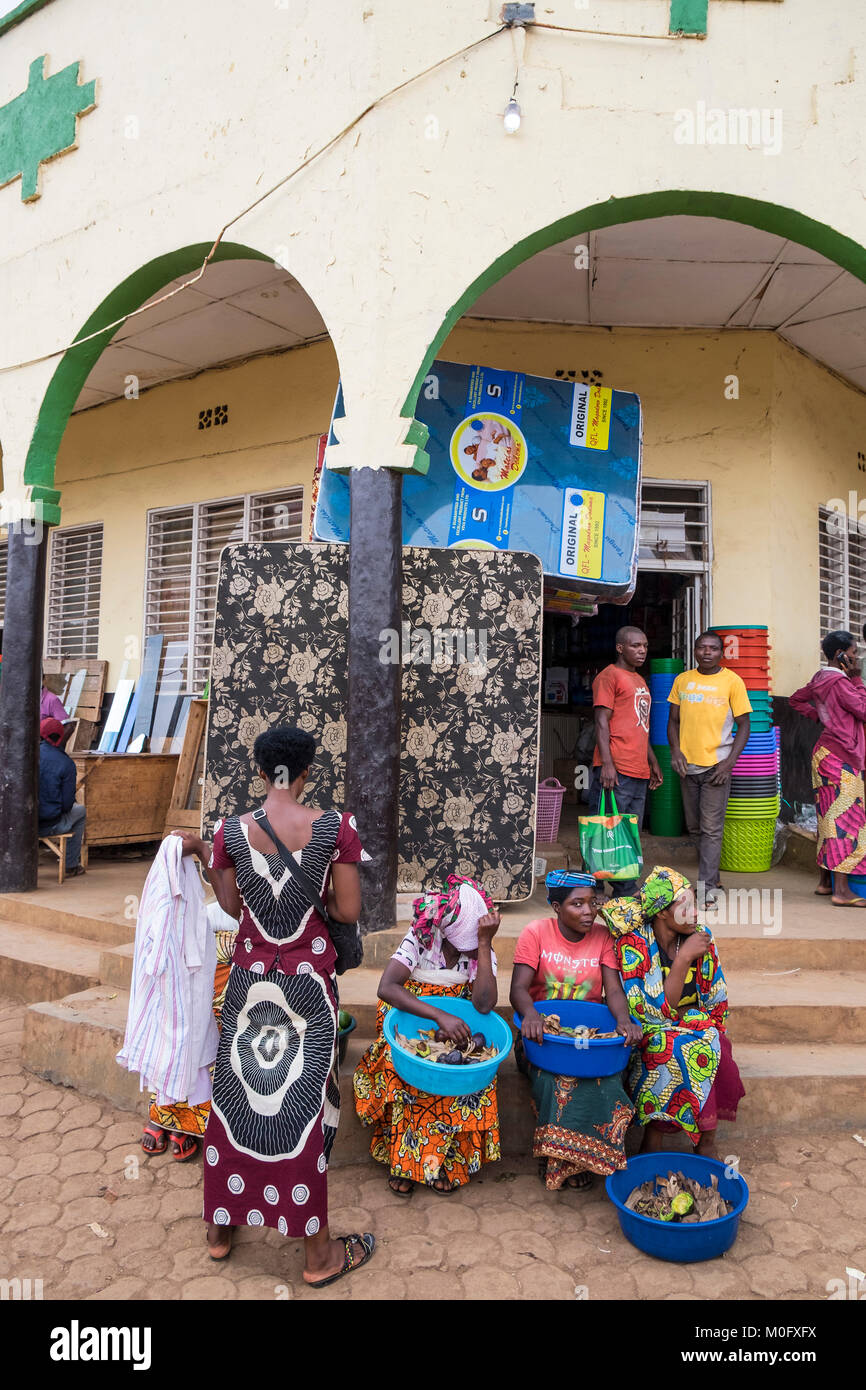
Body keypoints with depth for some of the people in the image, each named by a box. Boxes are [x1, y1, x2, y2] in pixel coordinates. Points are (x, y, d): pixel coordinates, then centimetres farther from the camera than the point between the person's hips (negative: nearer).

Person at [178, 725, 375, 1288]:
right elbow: (349, 910, -11)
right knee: (304, 1101, 8)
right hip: (308, 982, -2)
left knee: (236, 1093, 18)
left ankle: (221, 1227, 37)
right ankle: (319, 1252, 22)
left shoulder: (230, 831, -8)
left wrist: (205, 854, 14)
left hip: (249, 980, 2)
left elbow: (231, 906, 3)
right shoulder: (336, 827, -15)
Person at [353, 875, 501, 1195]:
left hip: (458, 1030, 2)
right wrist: (440, 1015, -39)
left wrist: (485, 943, -31)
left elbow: (484, 1004, -27)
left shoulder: (483, 951, -11)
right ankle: (403, 1157, -8)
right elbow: (386, 987, -30)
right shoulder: (420, 938, -18)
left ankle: (449, 1157, -5)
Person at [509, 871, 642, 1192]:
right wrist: (530, 1015, -35)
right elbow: (518, 989, -13)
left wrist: (623, 1019, -27)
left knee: (603, 1077, -26)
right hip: (544, 1031, -2)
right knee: (555, 1076, -30)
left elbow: (614, 990, -5)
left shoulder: (602, 937, 3)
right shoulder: (535, 933, -5)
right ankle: (553, 1155, -8)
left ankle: (577, 1158, -6)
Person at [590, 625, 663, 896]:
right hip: (615, 771, -9)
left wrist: (653, 763, 26)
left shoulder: (639, 681, 23)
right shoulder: (609, 676, -4)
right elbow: (602, 722, -11)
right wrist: (607, 764, -19)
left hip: (639, 772, 9)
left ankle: (626, 893, 17)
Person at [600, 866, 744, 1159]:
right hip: (649, 1033, -4)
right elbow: (660, 1009, -20)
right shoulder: (633, 944, -18)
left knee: (716, 1049, -28)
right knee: (678, 1049, -34)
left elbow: (716, 1000, 7)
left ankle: (706, 1145, -13)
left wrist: (713, 1032, -10)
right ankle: (652, 1145, -20)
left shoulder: (701, 937, -4)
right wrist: (683, 958, -25)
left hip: (699, 1025, 4)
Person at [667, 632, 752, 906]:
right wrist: (675, 750, -4)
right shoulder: (682, 680, 8)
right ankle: (712, 878, 28)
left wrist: (729, 762, -11)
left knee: (711, 829, -6)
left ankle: (707, 888, -3)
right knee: (695, 828, 13)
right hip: (687, 764, 4)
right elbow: (673, 720, 13)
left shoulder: (732, 681, -3)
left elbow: (744, 725, -1)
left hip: (716, 765, -4)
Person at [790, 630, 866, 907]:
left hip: (825, 754, 10)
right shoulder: (840, 682, -16)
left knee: (829, 820, 13)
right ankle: (842, 891, -5)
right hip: (840, 759, -9)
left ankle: (824, 882, 20)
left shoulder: (821, 679, 11)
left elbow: (796, 700, 25)